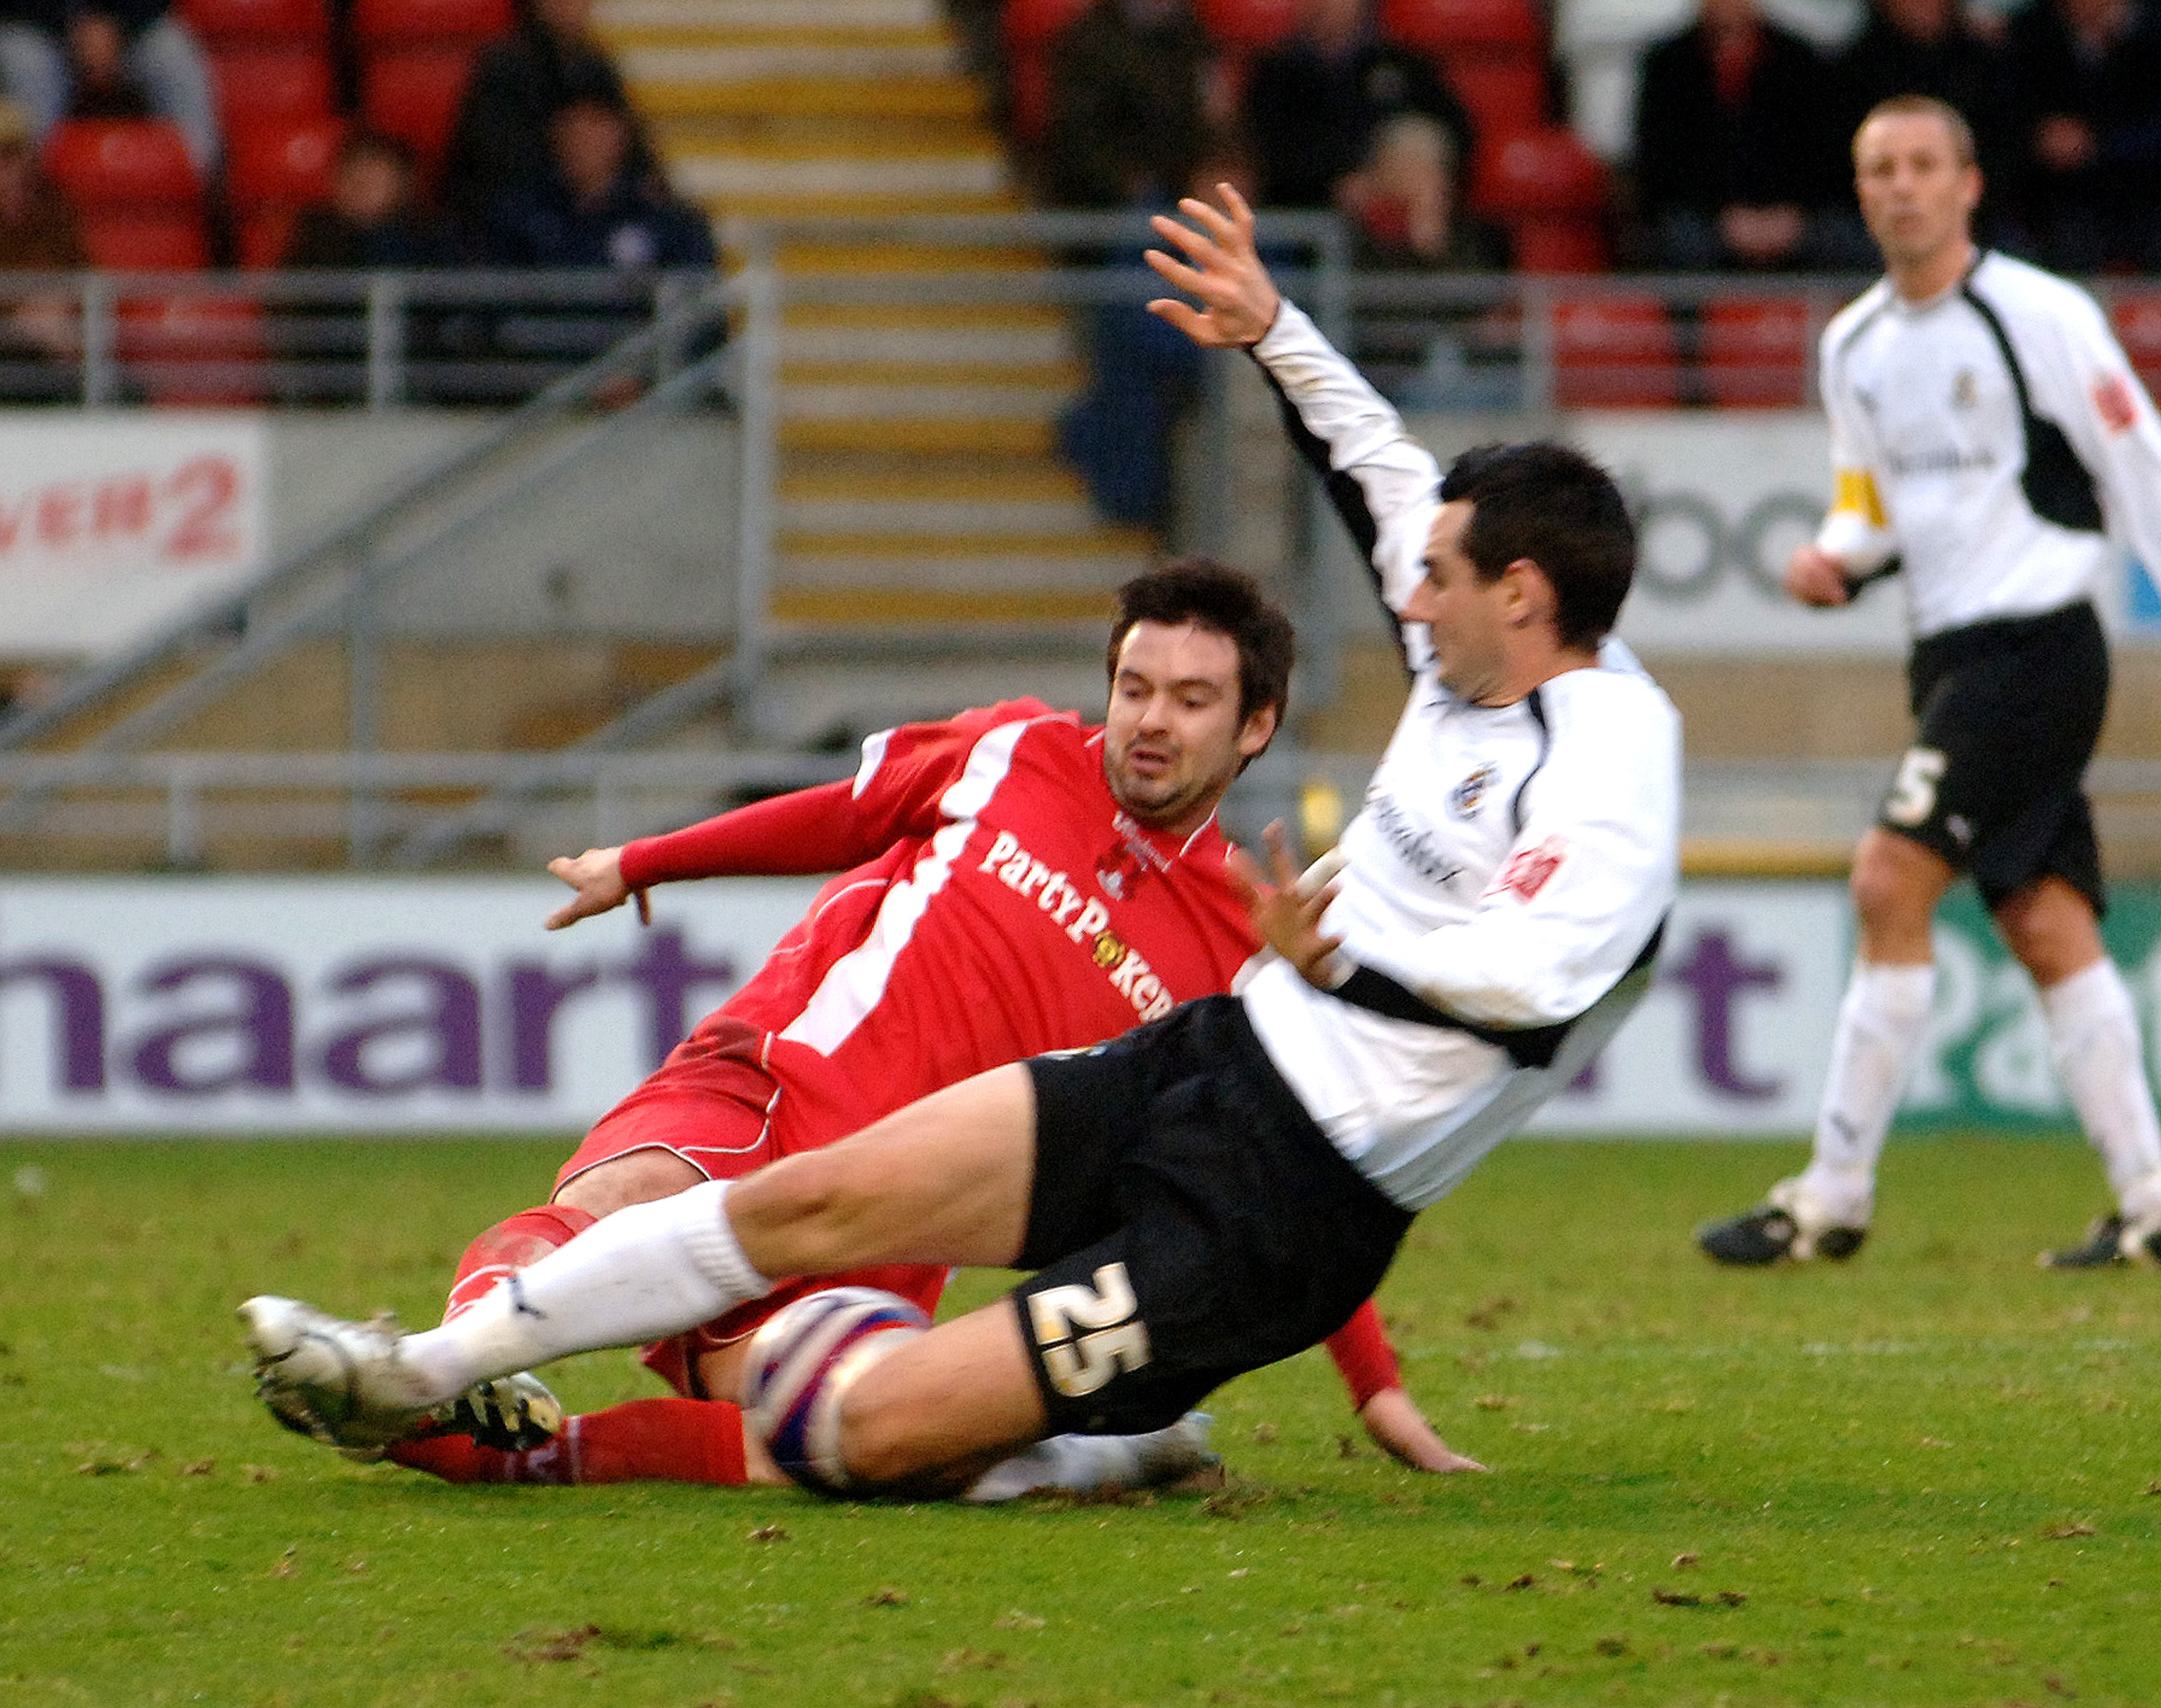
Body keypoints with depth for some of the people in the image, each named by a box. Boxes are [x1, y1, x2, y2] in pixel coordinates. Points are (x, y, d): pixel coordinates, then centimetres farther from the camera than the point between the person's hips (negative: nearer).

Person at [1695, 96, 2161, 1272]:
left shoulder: (2041, 315, -9)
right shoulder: (1854, 344, 12)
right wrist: (1835, 558, -2)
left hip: (2034, 641, -7)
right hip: (1949, 656, 7)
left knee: (1889, 883, -14)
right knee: (2047, 930, 3)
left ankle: (1833, 1199, -11)